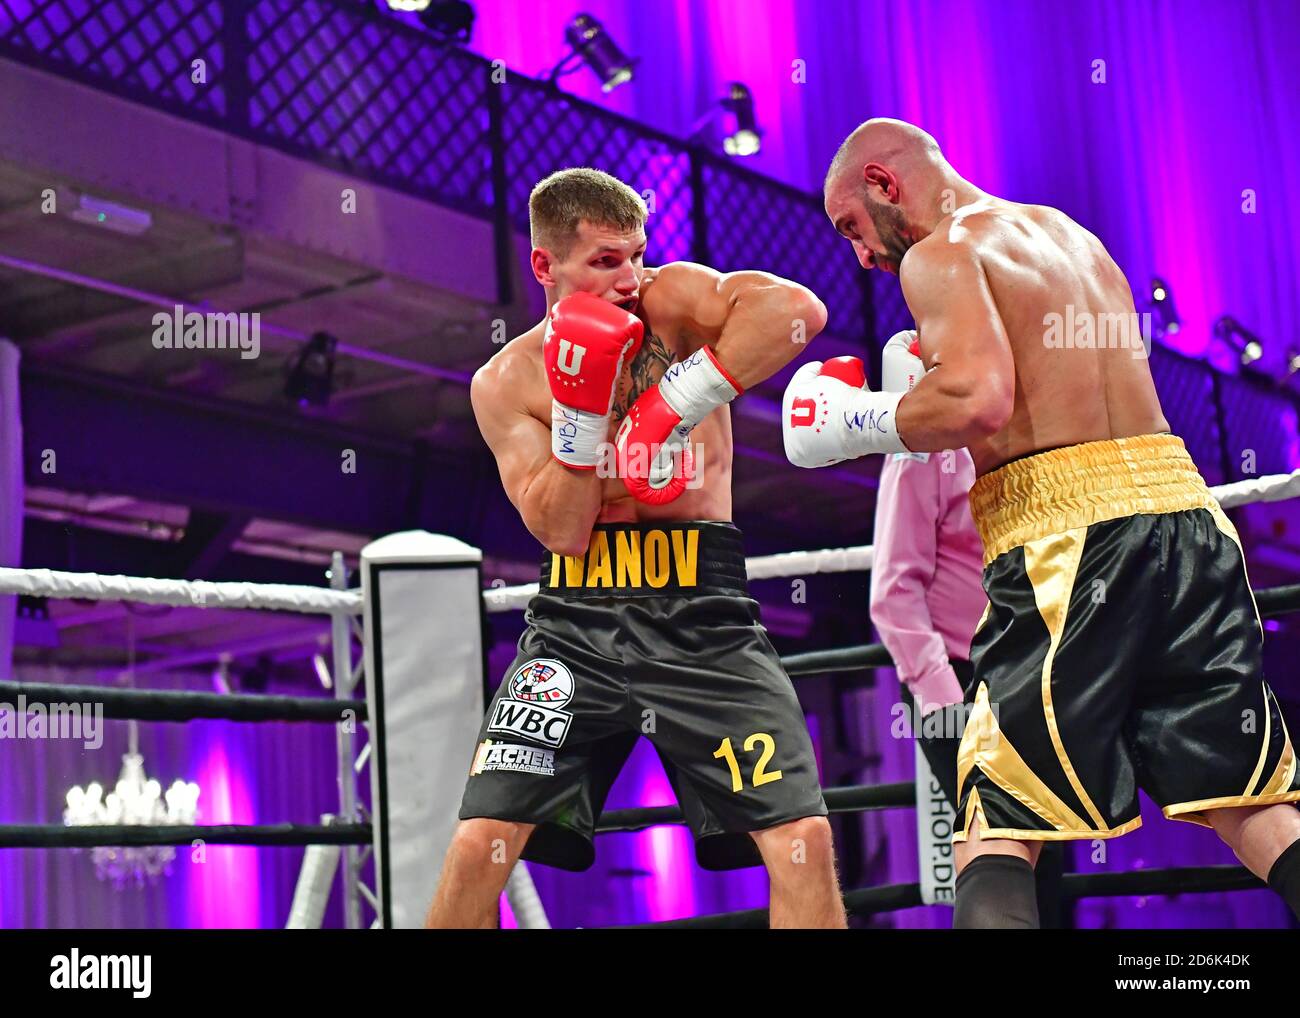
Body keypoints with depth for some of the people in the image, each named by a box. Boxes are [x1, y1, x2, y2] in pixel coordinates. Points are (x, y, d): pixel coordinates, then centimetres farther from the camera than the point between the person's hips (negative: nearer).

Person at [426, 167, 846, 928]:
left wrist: (678, 405, -23)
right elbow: (561, 531, -5)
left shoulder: (672, 300, -2)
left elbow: (798, 308, -22)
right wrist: (581, 409, -15)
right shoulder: (505, 383, 3)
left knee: (805, 841, -11)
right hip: (579, 621, 1)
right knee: (480, 844, -9)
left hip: (702, 616, -1)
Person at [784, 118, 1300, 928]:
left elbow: (980, 400, -18)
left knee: (998, 832, -2)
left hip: (1066, 531, -7)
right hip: (1182, 505, 7)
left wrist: (853, 422, -3)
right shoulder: (1072, 234, 24)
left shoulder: (939, 253, -1)